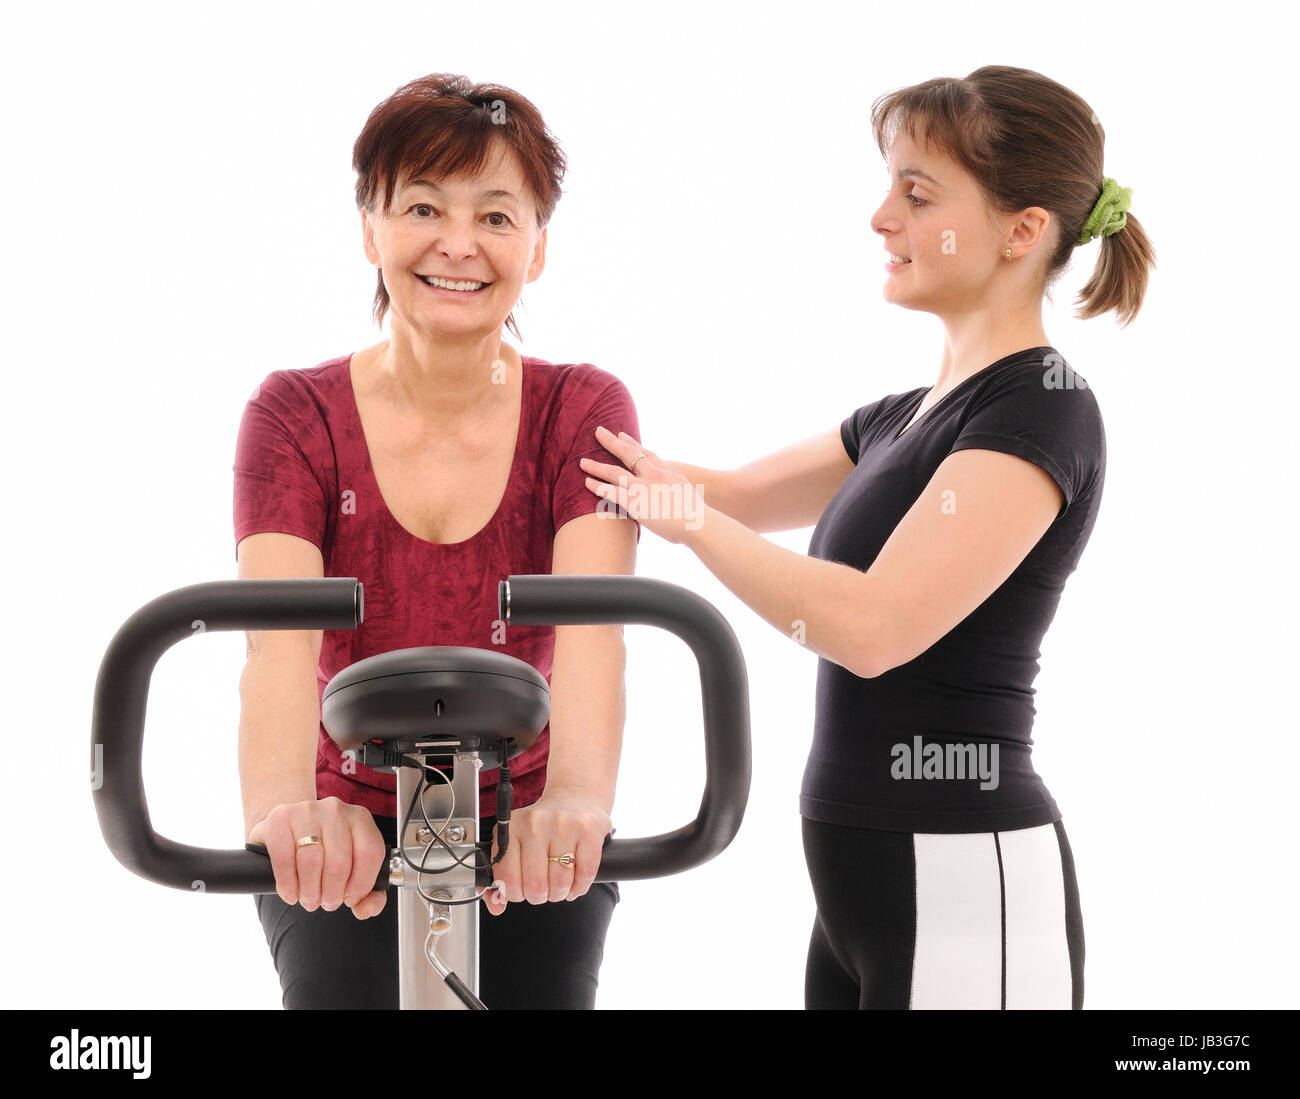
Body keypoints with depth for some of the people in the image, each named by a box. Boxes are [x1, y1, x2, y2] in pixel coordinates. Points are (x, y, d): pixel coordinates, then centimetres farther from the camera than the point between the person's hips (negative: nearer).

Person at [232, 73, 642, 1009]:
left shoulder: (583, 410, -7)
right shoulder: (298, 414, -8)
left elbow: (592, 620, -24)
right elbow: (278, 637, -23)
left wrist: (576, 796, -44)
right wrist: (284, 807, -44)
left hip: (534, 853, 1)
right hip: (346, 848, 0)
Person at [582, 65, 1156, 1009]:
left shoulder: (1041, 410, -14)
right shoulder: (909, 417, 14)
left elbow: (871, 625, -24)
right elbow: (737, 492, 24)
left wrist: (687, 515, -13)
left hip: (963, 890, -8)